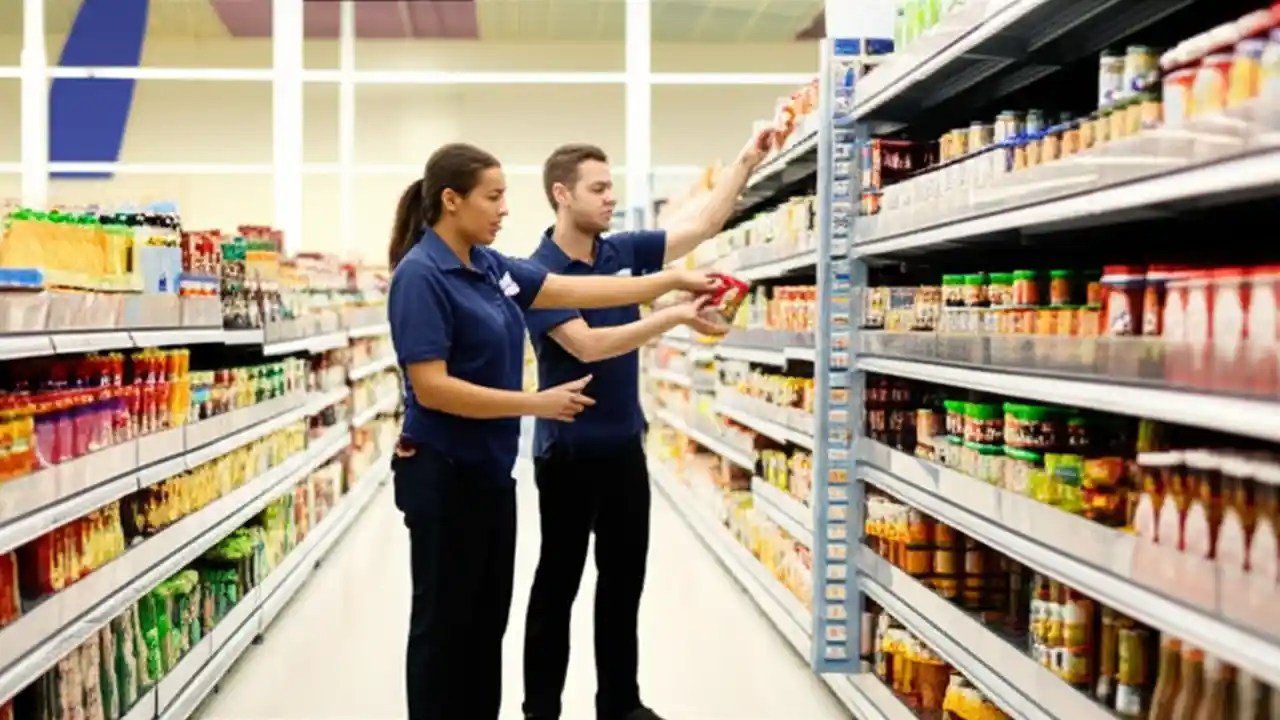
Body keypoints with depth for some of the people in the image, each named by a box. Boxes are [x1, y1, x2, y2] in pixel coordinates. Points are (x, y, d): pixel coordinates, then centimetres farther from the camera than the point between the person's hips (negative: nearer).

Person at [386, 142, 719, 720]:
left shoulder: (490, 266, 7)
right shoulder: (421, 274, -17)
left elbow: (574, 290, 12)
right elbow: (430, 387, -23)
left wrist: (673, 281, 9)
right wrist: (536, 404, -21)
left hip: (490, 469, 8)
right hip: (443, 474, -8)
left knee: (487, 618, 16)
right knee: (444, 622, 5)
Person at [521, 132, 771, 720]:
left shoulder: (625, 252, 5)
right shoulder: (539, 272, -14)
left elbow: (702, 225, 9)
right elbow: (588, 346, -24)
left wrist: (746, 161, 3)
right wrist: (676, 317, -29)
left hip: (625, 445, 6)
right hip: (568, 451, -6)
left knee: (624, 581, 14)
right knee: (558, 584, 5)